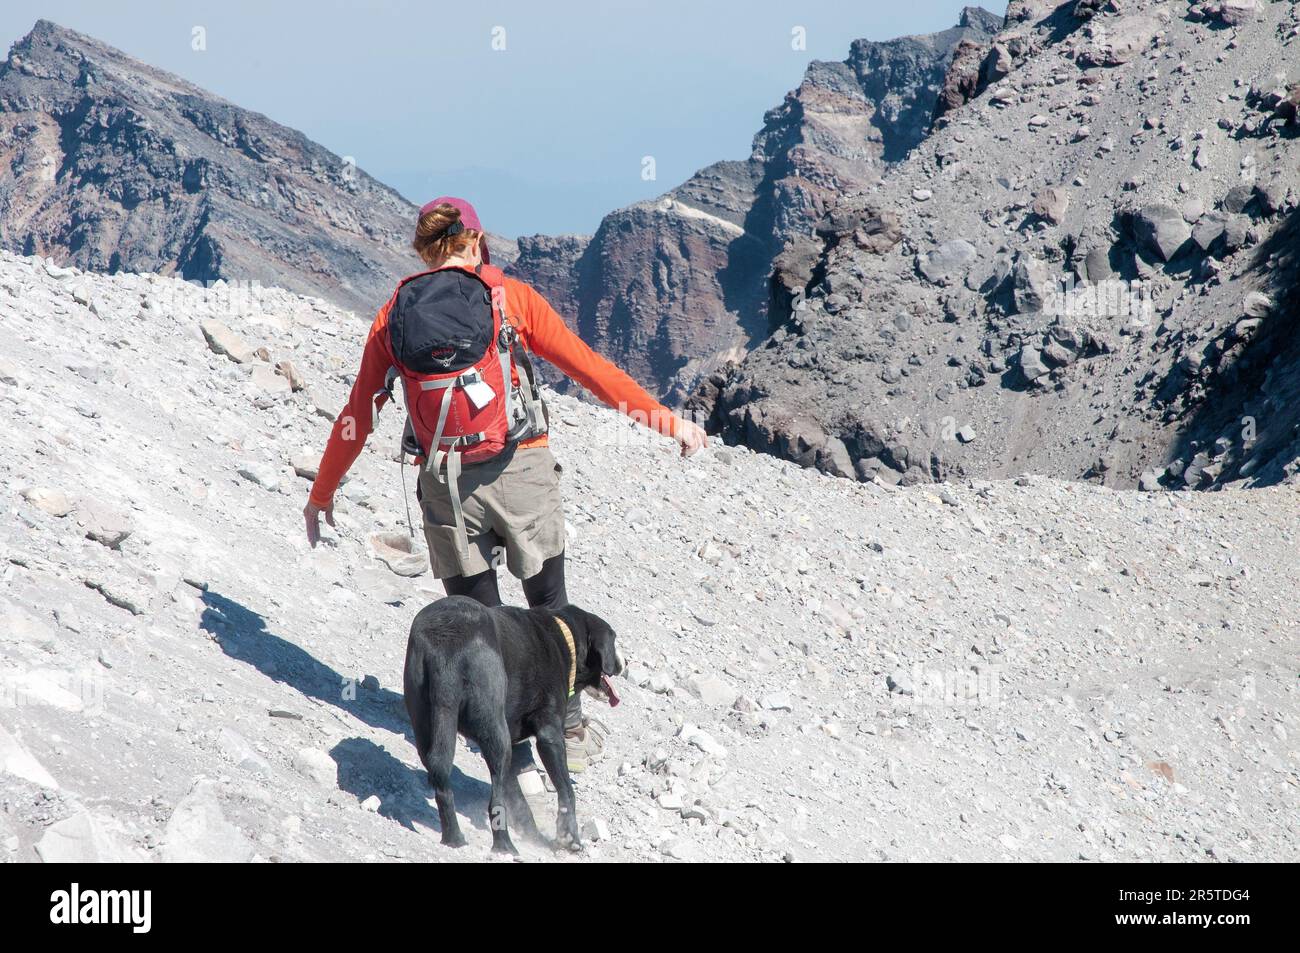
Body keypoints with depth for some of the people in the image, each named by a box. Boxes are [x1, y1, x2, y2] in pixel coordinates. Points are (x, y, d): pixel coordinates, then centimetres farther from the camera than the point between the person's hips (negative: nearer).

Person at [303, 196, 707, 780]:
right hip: (521, 469, -1)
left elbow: (357, 416, 10)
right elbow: (589, 369, -1)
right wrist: (667, 421, 4)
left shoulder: (395, 314, 7)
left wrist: (322, 492, 22)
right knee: (548, 602, 19)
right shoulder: (511, 296, 2)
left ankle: (514, 759, 11)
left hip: (445, 481, 1)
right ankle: (568, 731, 30)